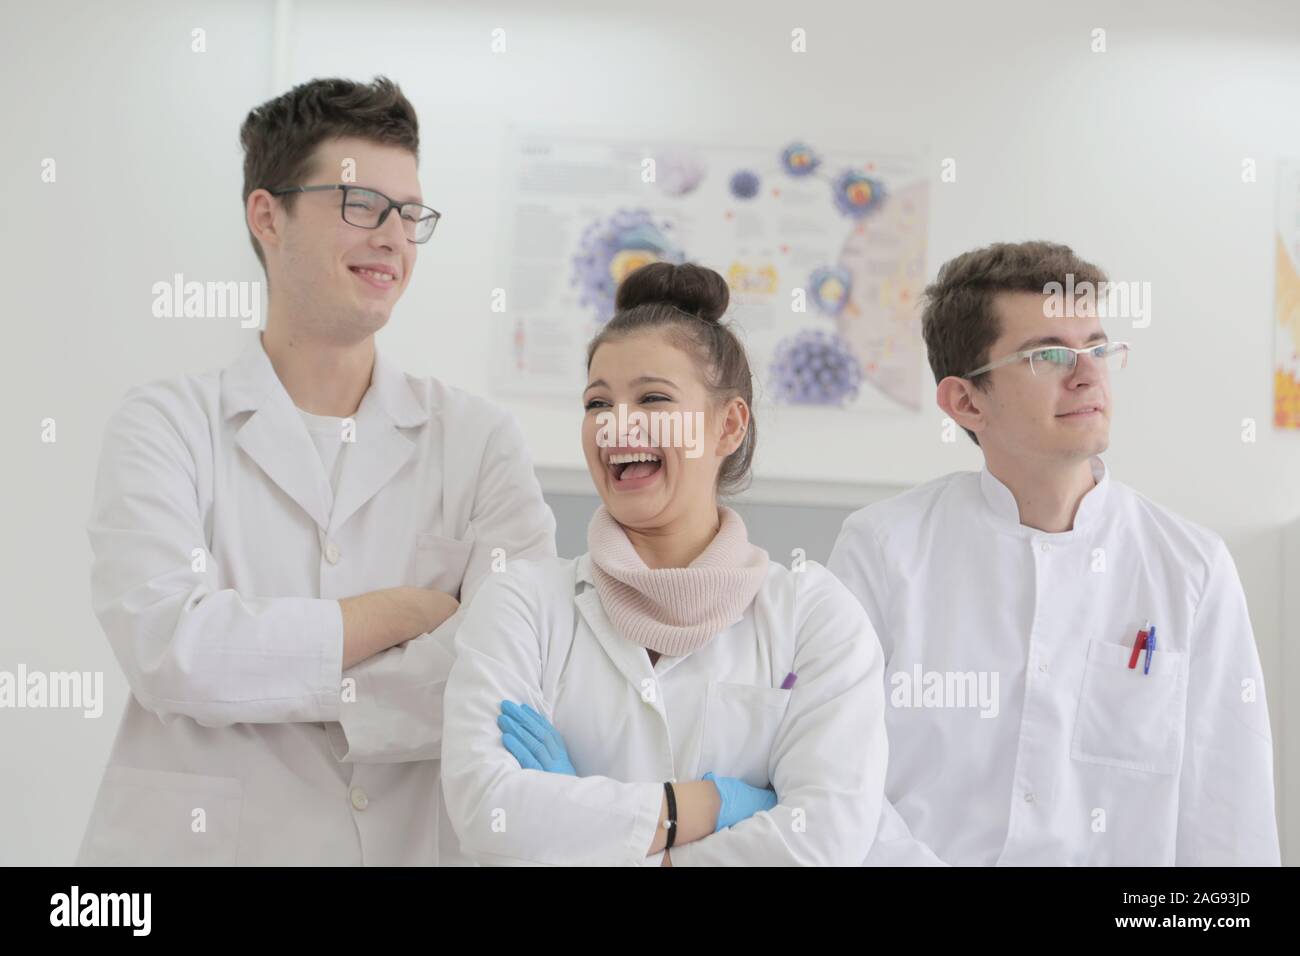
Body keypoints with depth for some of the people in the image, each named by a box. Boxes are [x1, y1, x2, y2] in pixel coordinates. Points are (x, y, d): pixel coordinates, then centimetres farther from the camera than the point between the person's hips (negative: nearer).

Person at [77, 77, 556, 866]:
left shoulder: (480, 440, 0)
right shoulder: (166, 426, -3)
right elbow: (168, 650, -17)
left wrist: (253, 669, -14)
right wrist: (404, 611, -12)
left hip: (417, 842, 1)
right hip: (197, 838, -1)